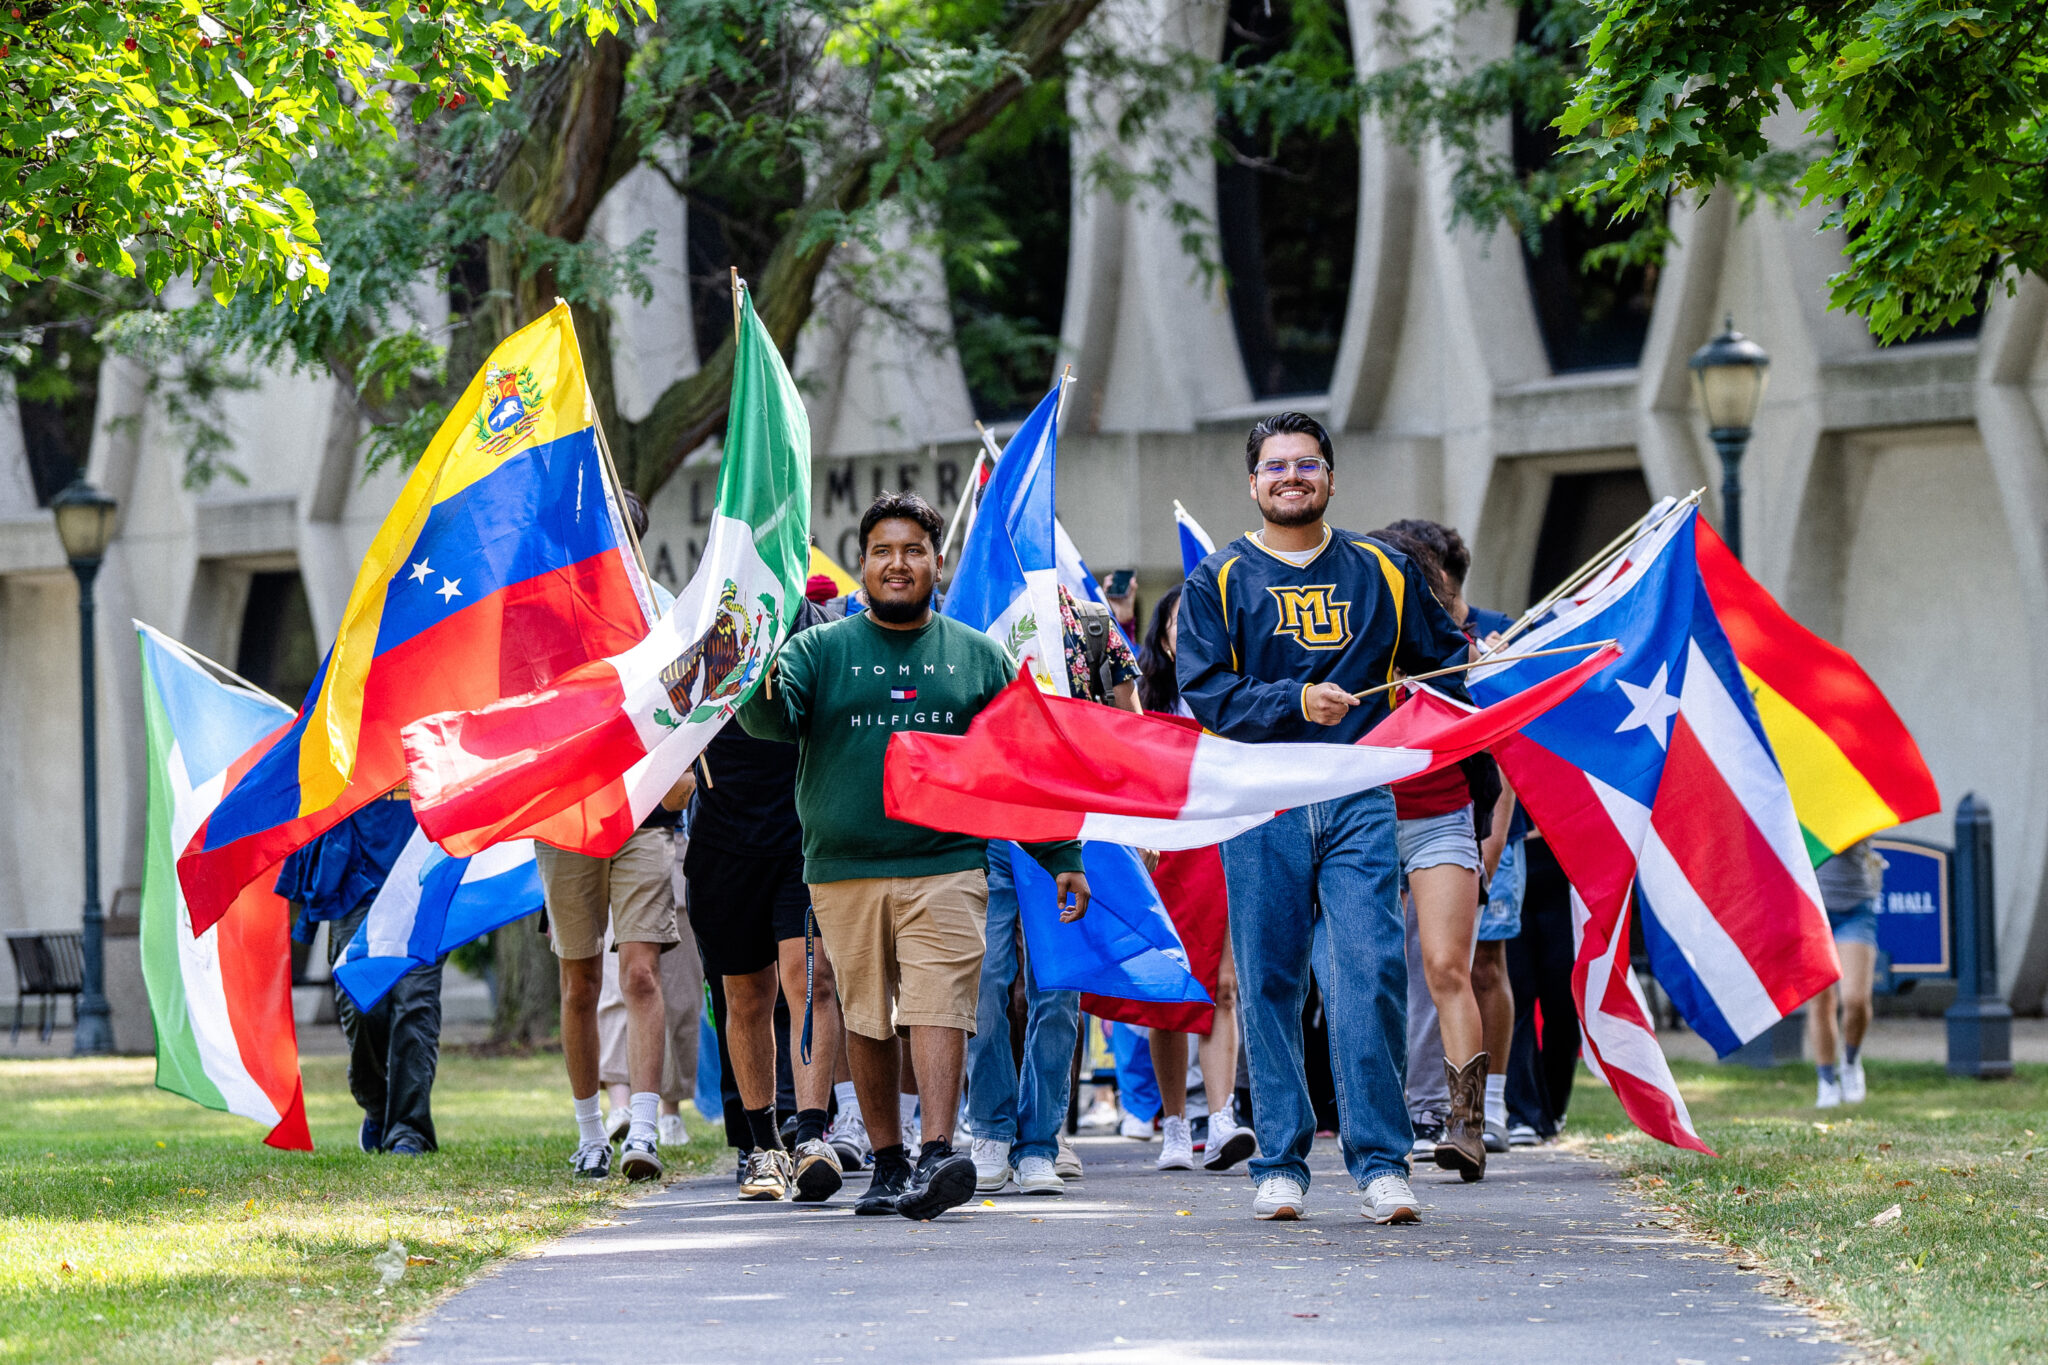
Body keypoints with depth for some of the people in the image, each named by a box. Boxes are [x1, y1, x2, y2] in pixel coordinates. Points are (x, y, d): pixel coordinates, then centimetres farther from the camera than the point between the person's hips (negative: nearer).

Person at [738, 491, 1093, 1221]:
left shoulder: (977, 656, 12)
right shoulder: (821, 649, 8)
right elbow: (774, 718, -10)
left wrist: (1063, 857, 12)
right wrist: (758, 689, -34)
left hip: (946, 866, -1)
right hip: (844, 871, 1)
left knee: (939, 1007, -14)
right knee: (866, 1021, 6)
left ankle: (938, 1154, -22)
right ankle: (887, 1162, 16)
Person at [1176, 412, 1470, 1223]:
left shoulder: (1380, 573, 14)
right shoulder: (1220, 580, 8)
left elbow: (1441, 657, 19)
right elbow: (1205, 691, -2)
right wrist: (1295, 702, -15)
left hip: (1358, 803, 0)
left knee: (1371, 974, -10)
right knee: (1268, 985, 1)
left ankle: (1381, 1163, -6)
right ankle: (1281, 1164, 9)